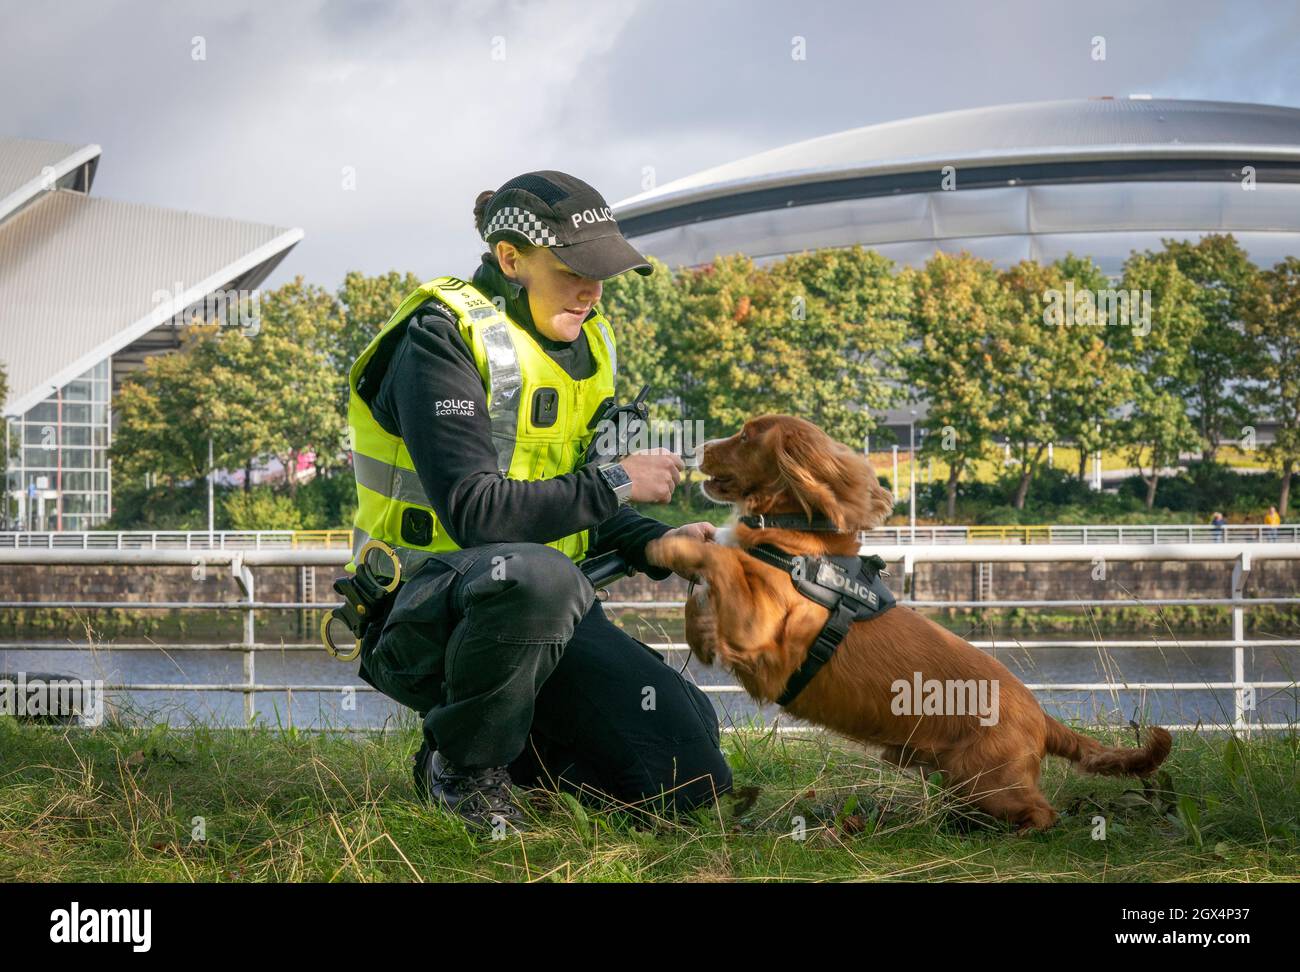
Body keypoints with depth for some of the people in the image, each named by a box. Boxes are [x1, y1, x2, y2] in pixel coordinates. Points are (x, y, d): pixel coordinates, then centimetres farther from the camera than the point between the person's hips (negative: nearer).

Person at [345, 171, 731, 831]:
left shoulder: (580, 345, 12)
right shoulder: (442, 340, -14)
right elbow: (474, 511, -24)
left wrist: (658, 544, -1)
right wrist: (614, 484, -18)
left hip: (543, 613, 7)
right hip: (422, 618, -7)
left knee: (691, 777, -9)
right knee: (536, 574, -43)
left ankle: (517, 749, 17)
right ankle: (463, 765, -16)